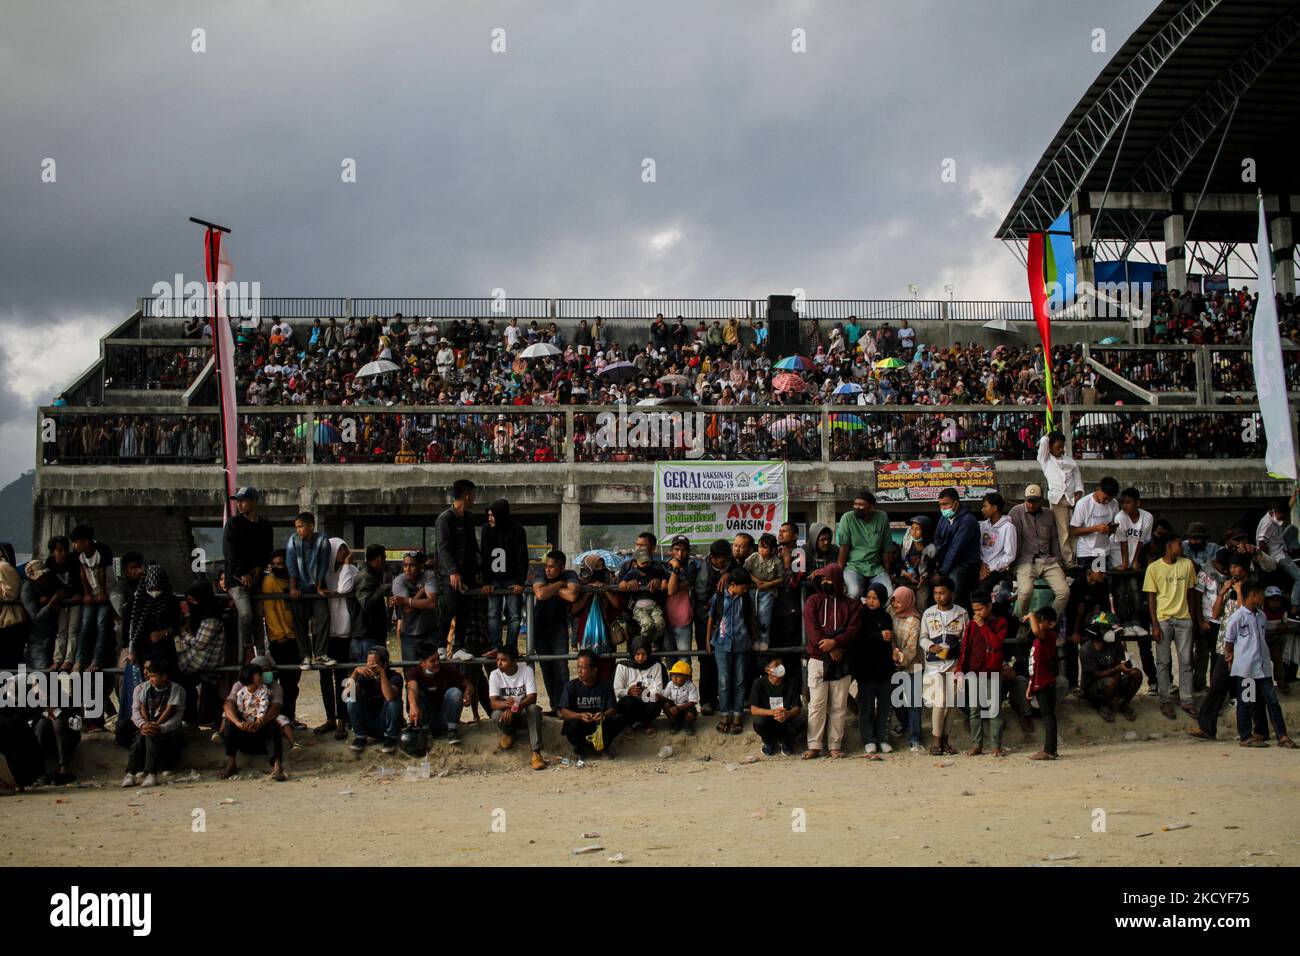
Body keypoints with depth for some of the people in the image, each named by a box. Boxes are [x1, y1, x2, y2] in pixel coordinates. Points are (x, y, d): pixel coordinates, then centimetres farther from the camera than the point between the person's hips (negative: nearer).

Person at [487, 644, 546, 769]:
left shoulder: (526, 670, -13)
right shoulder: (495, 675, -9)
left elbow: (532, 697, -21)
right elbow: (493, 703, -17)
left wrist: (514, 707, -38)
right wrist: (505, 704, -41)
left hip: (524, 713, -1)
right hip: (505, 713, 1)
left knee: (534, 709, -34)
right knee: (496, 715, -32)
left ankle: (536, 752, -36)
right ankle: (508, 733, 4)